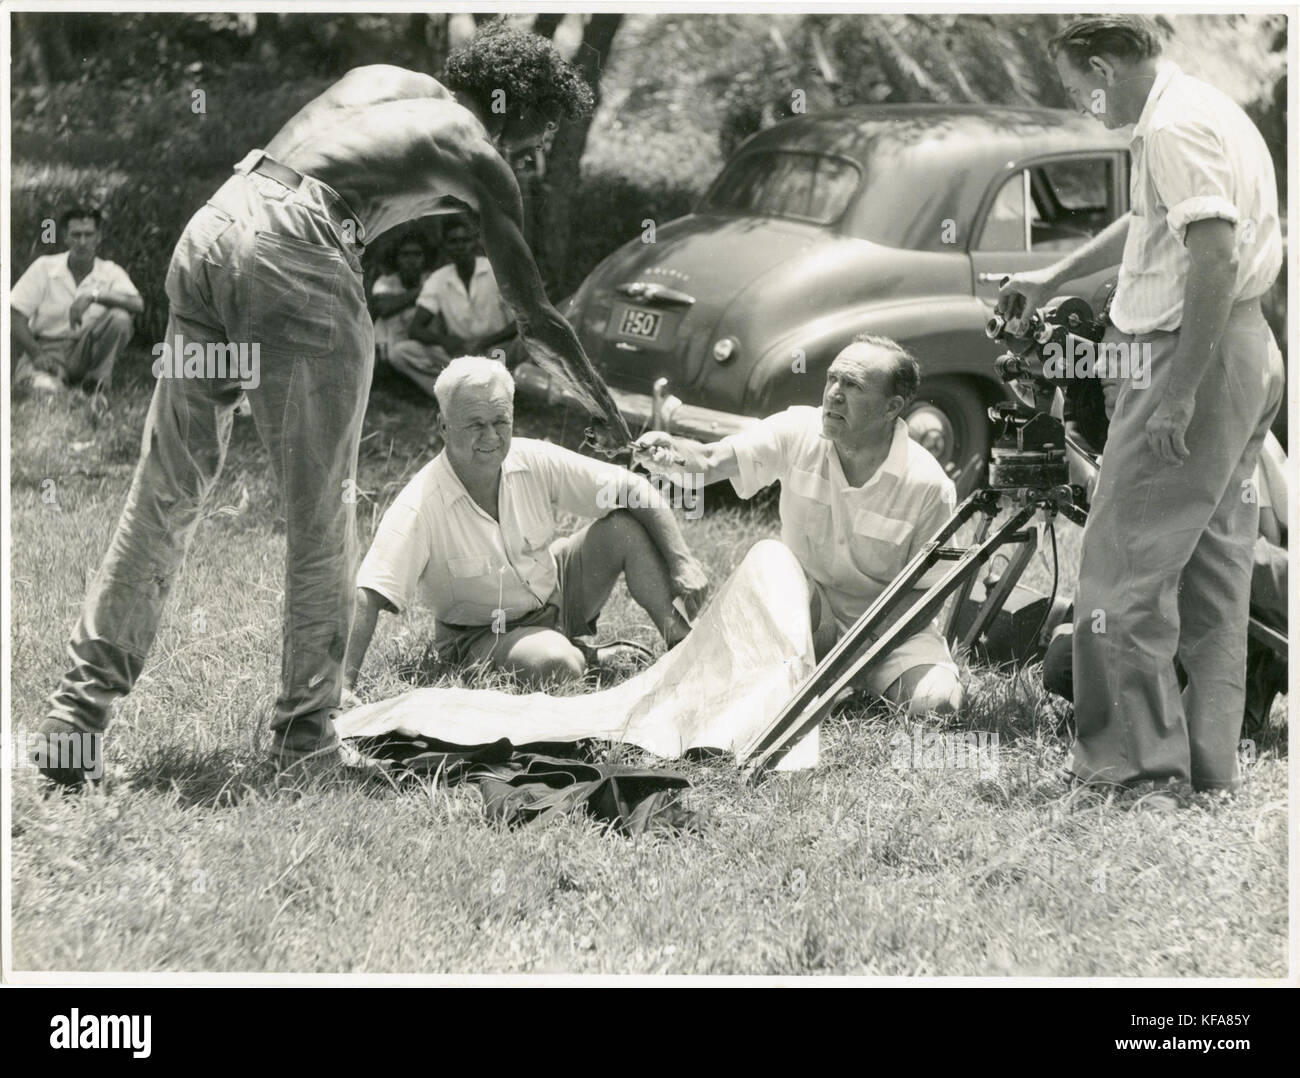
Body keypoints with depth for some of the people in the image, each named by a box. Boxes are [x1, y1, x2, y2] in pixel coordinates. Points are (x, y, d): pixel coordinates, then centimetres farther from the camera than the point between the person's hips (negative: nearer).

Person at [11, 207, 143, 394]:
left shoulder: (111, 272, -3)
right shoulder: (44, 267, -5)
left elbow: (137, 305, -22)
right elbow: (15, 317, -7)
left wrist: (94, 296, -34)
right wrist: (36, 355, -22)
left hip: (87, 352, 2)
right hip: (48, 348, -2)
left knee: (120, 318, -25)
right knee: (45, 388, -35)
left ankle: (99, 378, -9)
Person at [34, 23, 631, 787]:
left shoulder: (382, 80, 28)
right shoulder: (479, 159, 13)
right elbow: (537, 322, 16)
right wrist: (609, 412, 29)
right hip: (296, 255, -6)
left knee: (165, 495, 13)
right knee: (321, 517, 7)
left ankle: (77, 715, 16)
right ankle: (305, 746, 12)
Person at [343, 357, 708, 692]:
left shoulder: (535, 461, -16)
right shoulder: (419, 506, -28)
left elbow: (635, 491, -10)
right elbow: (369, 597, -34)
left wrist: (681, 560, -19)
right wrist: (345, 685, -44)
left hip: (553, 591, 4)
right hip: (483, 633, -4)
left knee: (627, 526, -16)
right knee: (555, 664, -35)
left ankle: (683, 647, -3)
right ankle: (595, 655, 0)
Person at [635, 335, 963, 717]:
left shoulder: (929, 487, -20)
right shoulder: (799, 433, -14)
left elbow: (920, 593, -13)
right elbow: (710, 461, -26)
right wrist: (669, 451, -49)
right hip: (809, 602, 1)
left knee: (936, 700, -28)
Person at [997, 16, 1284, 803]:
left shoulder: (1174, 128, -15)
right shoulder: (1208, 111, 18)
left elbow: (1215, 256, -26)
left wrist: (1178, 393, -26)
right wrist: (1052, 279, 43)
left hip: (1198, 355, -10)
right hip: (1252, 356, 10)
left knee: (1125, 568, -7)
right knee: (1213, 572, 12)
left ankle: (1139, 769, -6)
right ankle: (1211, 765, 16)